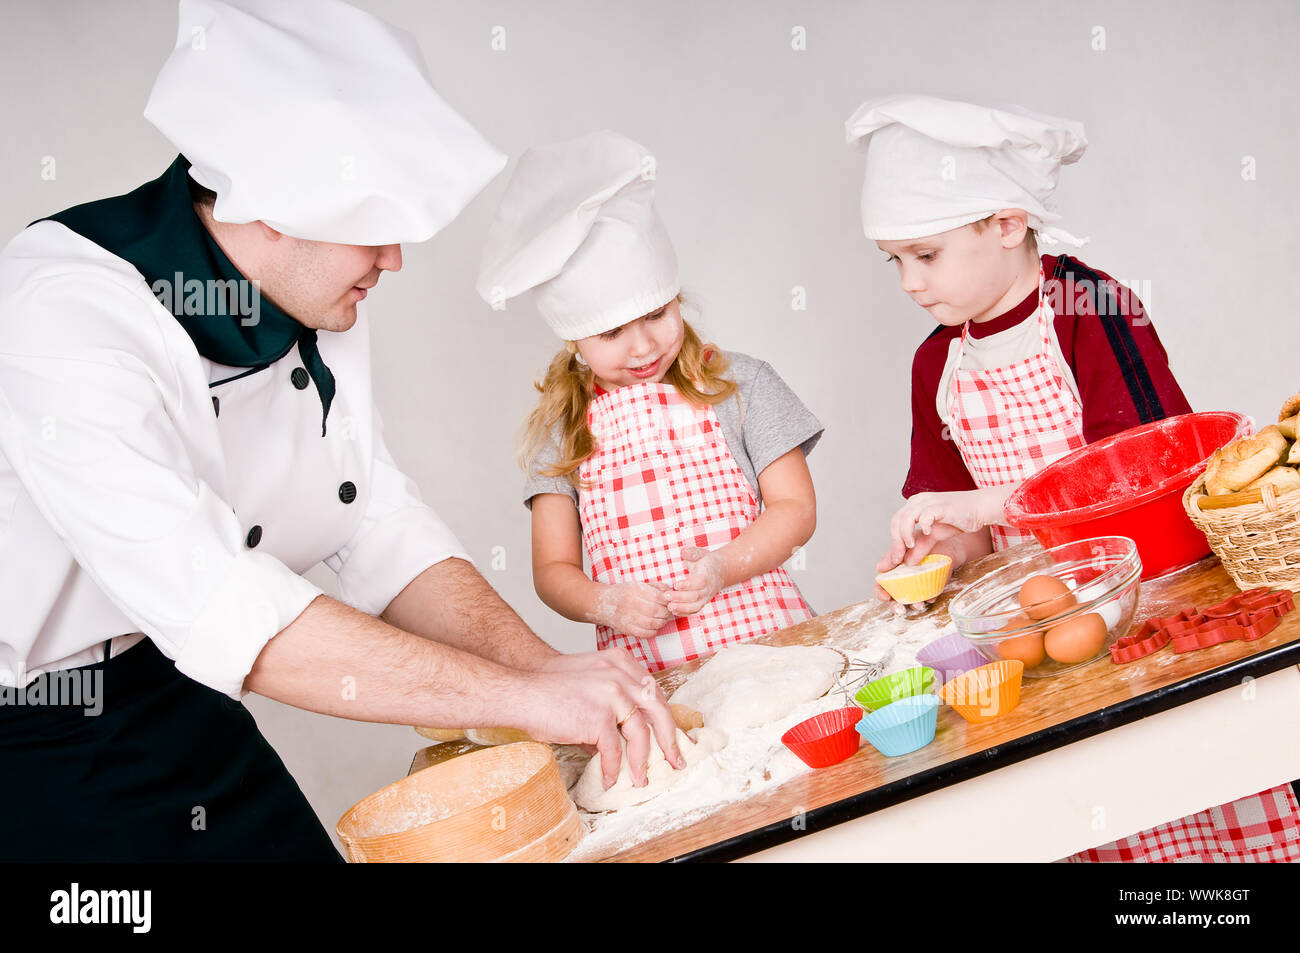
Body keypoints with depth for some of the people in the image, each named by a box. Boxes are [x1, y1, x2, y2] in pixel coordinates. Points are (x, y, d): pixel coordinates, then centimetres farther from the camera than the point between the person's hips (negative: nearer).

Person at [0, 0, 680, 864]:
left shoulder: (321, 305, -3)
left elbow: (382, 532, -4)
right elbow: (212, 606, -37)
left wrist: (542, 666, -19)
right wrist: (523, 697, -36)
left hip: (178, 712, 6)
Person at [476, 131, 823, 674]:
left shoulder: (741, 384, 7)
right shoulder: (561, 427, 8)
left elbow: (795, 507, 6)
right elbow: (552, 570, 8)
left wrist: (723, 566, -11)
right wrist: (605, 603, -13)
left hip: (762, 635, -1)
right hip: (641, 664, 1)